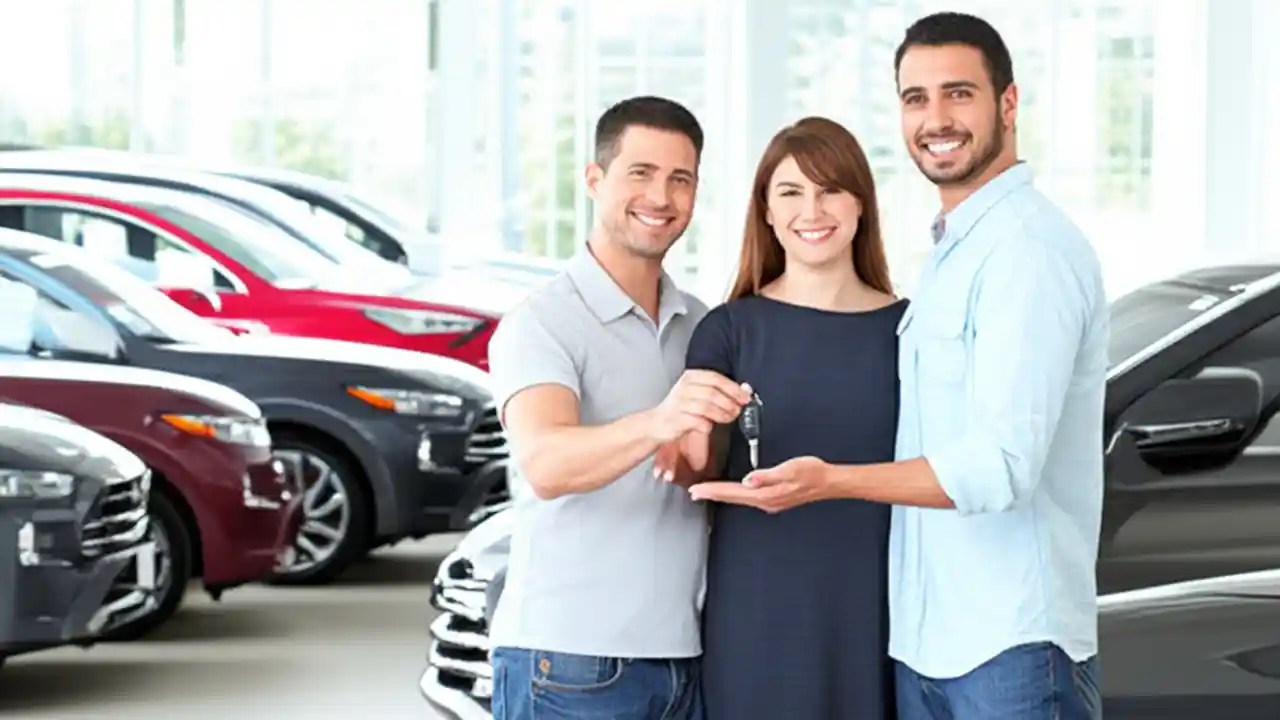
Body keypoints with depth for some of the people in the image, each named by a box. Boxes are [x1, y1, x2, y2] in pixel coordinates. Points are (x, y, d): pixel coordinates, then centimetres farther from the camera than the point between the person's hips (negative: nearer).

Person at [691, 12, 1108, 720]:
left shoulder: (1030, 250, -14)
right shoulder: (950, 252, 16)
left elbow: (1003, 467, -21)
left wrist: (831, 481, -26)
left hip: (1011, 644, -9)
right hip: (923, 638, 9)